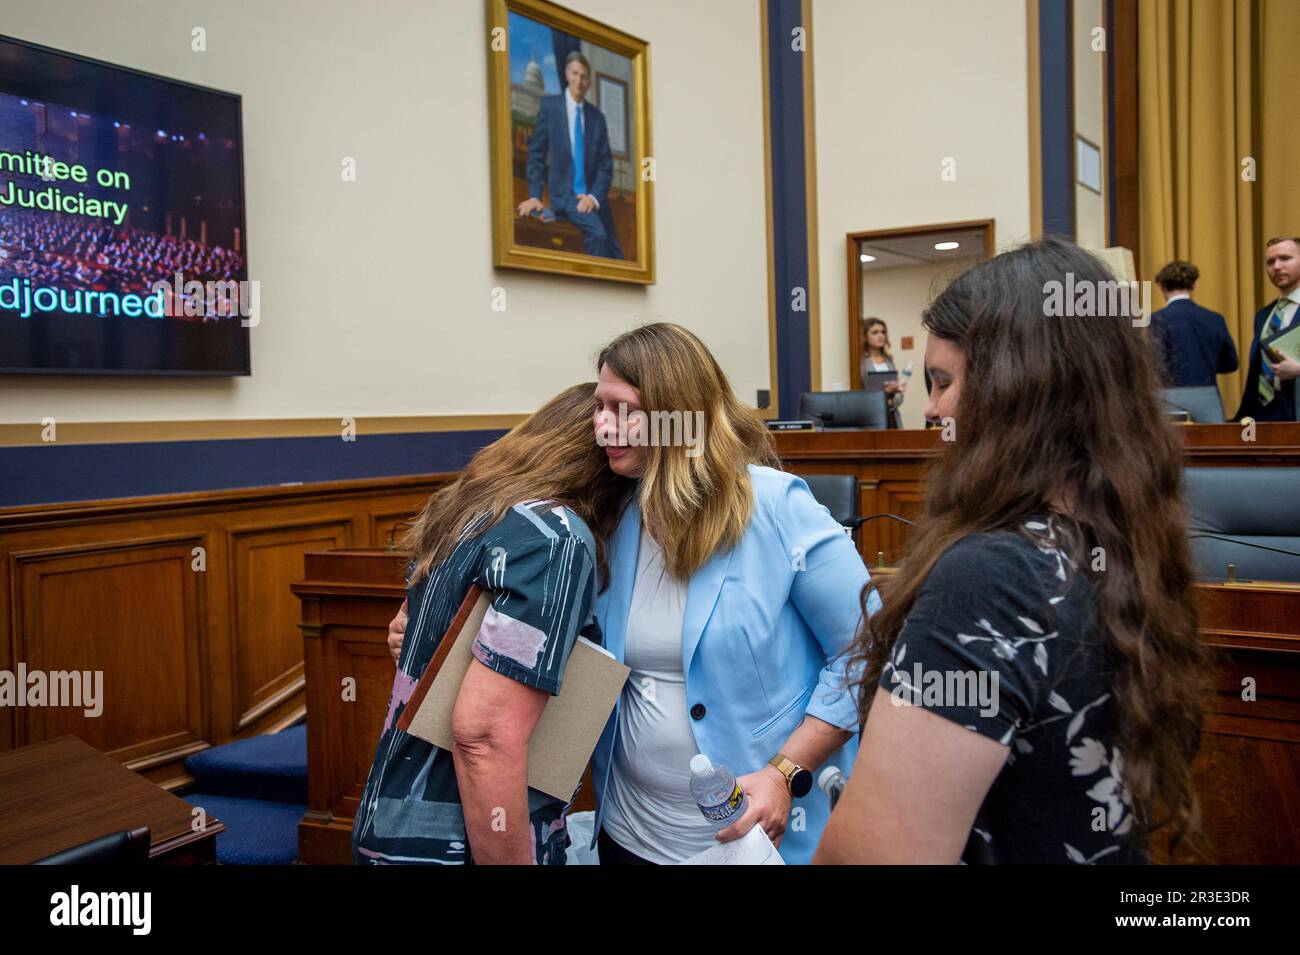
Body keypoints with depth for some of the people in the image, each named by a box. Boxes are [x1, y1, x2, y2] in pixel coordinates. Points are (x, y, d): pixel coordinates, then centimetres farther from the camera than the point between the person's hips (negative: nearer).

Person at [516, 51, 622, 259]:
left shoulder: (597, 117, 8)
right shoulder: (550, 106, 1)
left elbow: (606, 164, 6)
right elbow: (536, 153, 0)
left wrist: (594, 197, -11)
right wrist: (535, 195, -10)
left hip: (594, 198, 4)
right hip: (565, 194, -4)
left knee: (615, 256, 2)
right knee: (597, 233, -31)